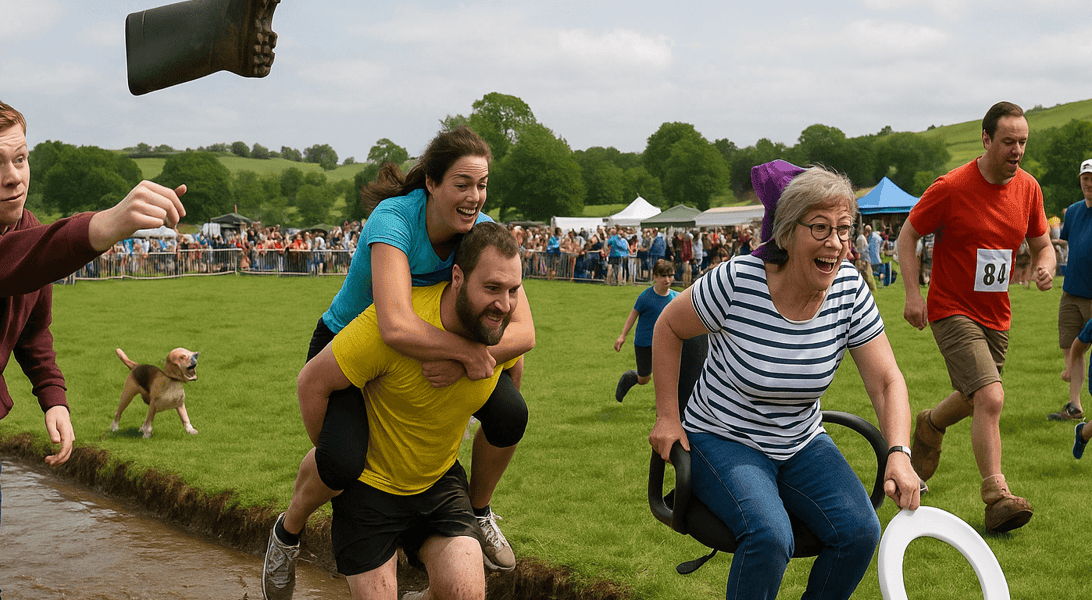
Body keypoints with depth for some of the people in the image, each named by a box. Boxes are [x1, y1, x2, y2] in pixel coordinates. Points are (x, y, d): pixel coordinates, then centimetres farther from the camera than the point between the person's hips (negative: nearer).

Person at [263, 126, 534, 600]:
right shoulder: (394, 221, -35)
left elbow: (523, 331, -24)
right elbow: (397, 328, -49)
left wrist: (460, 363, -38)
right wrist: (468, 350, -39)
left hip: (429, 346, 5)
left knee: (509, 413, -14)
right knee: (343, 461, -29)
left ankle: (478, 512, 18)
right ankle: (287, 533, 6)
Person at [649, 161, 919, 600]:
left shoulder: (849, 289, -10)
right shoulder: (737, 281, -21)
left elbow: (886, 382, -7)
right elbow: (669, 328, -4)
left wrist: (899, 454, -23)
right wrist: (668, 417, -6)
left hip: (801, 446, 4)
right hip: (722, 441, -4)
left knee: (860, 530, -18)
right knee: (770, 535, -31)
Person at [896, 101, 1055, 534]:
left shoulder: (1028, 188, 0)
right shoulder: (951, 188, -16)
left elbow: (1042, 243, 13)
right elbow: (907, 236, -6)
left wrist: (1045, 265, -11)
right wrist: (913, 294, -15)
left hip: (996, 315, 6)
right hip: (952, 311, -6)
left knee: (971, 401, 21)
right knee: (991, 399, -20)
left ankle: (929, 425, 54)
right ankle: (997, 498, -17)